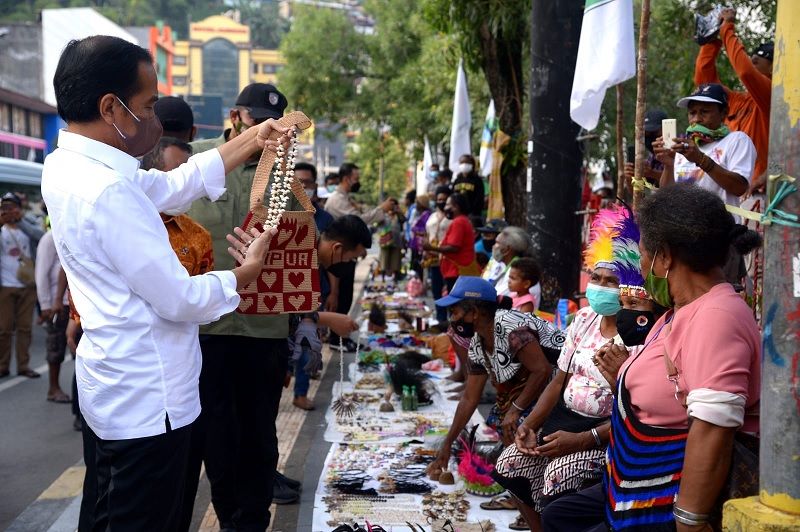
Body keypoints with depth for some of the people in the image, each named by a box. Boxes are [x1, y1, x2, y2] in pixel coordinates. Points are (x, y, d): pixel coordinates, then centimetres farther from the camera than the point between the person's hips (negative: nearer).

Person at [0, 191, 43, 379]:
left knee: (25, 327, 6)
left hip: (28, 285, 1)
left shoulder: (28, 228, 5)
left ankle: (23, 365, 12)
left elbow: (41, 236, -15)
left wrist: (20, 220, -21)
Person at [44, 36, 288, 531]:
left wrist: (252, 140, 14)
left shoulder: (68, 166, 4)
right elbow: (182, 300, -21)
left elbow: (175, 184, 12)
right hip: (148, 404, -10)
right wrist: (245, 273, -3)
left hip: (112, 392, 10)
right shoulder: (108, 192, -25)